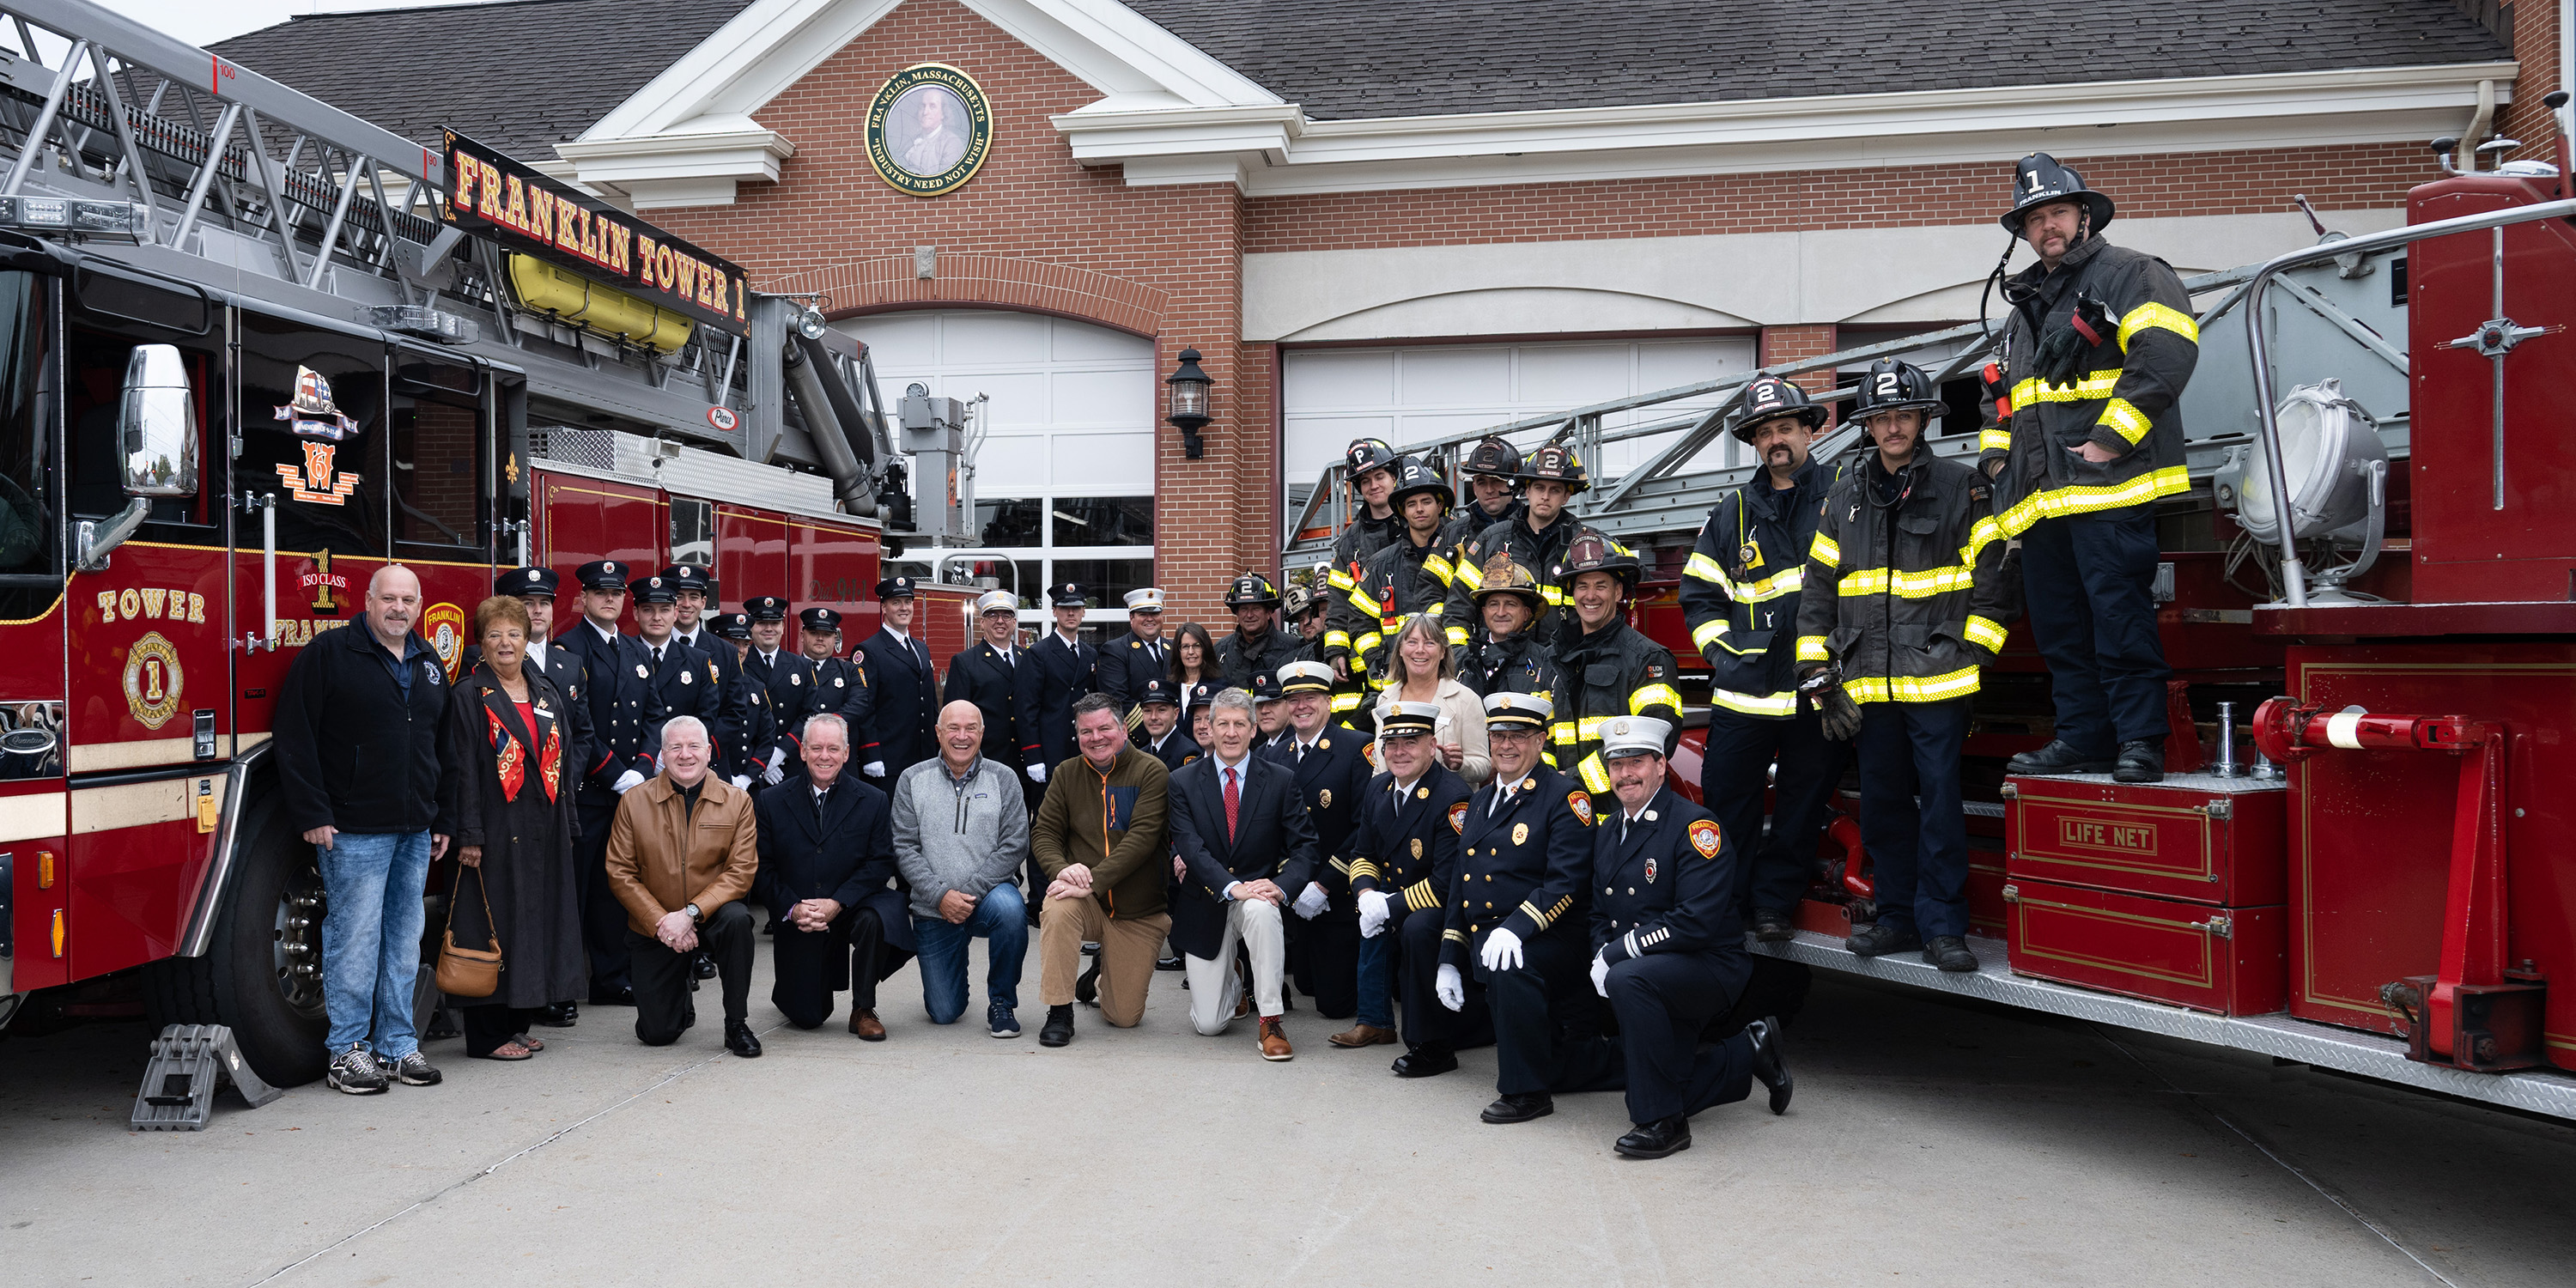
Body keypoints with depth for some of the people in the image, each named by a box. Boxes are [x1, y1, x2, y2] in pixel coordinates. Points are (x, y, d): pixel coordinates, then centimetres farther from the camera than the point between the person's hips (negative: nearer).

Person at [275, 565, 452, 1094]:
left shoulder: (429, 663, 15)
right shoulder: (328, 653, -4)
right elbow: (296, 737, -9)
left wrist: (441, 820, 16)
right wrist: (311, 813, -14)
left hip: (415, 831, 6)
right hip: (353, 830, -6)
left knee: (405, 940, 10)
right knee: (355, 937, -3)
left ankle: (398, 1043, 19)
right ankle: (347, 1050, 7)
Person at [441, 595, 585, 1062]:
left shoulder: (547, 693, 13)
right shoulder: (469, 696, -4)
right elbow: (462, 769, -10)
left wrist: (567, 827, 12)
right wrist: (468, 836, -16)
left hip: (544, 830, 6)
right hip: (496, 830, -6)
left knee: (538, 920, 10)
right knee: (494, 923, -4)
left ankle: (517, 1023, 21)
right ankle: (488, 1035, 4)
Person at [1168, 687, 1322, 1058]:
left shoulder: (1281, 780, -2)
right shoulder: (1183, 782, -2)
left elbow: (1305, 847, -6)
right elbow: (1190, 847, -14)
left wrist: (1281, 885, -26)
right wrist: (1232, 887, -29)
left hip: (1258, 895, -1)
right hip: (1206, 905, 1)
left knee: (1260, 909, -39)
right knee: (1208, 1024, -4)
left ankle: (1270, 1021, -24)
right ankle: (1235, 988, 34)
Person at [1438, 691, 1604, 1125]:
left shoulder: (1564, 796, -5)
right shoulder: (1480, 801, 16)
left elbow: (1566, 882, -16)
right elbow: (1461, 884, 19)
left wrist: (1516, 927, -30)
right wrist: (1449, 959, 12)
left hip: (1551, 938, -7)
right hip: (1484, 941, 7)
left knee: (1511, 967, -38)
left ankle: (1527, 1091, -22)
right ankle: (1615, 1060, 32)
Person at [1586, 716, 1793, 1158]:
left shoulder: (1695, 827, -16)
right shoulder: (1606, 834, 9)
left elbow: (1698, 921, -24)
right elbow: (1601, 915, 15)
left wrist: (1617, 955, -22)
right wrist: (1601, 958, -8)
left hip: (1713, 967, -8)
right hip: (1656, 979, 8)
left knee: (1629, 979, -36)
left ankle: (1663, 1123, -24)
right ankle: (1750, 1053, 31)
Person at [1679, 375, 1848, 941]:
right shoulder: (1733, 512, 10)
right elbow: (1699, 592, 14)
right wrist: (1721, 651, 2)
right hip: (1745, 688, 2)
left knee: (1804, 802, 7)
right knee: (1725, 799, 3)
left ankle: (1773, 902, 20)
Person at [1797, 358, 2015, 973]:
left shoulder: (1962, 488, 2)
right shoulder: (1844, 496, 12)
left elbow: (1992, 576, 0)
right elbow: (1817, 590, 12)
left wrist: (1971, 654, -8)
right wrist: (1817, 673, 5)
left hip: (1938, 680, -4)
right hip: (1869, 684, 4)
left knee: (1940, 803, -2)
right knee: (1883, 804, 10)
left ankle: (1942, 927, 6)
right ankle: (1899, 918, 21)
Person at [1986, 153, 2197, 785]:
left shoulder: (2130, 275, 0)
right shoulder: (2025, 305, 25)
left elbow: (2166, 354, -15)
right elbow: (2008, 390, 34)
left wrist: (2113, 435, -19)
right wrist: (1995, 450, 18)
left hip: (2107, 484, -8)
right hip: (2042, 495, 8)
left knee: (2119, 614, -11)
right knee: (2059, 625, 9)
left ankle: (2141, 741, -5)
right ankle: (2084, 739, 16)